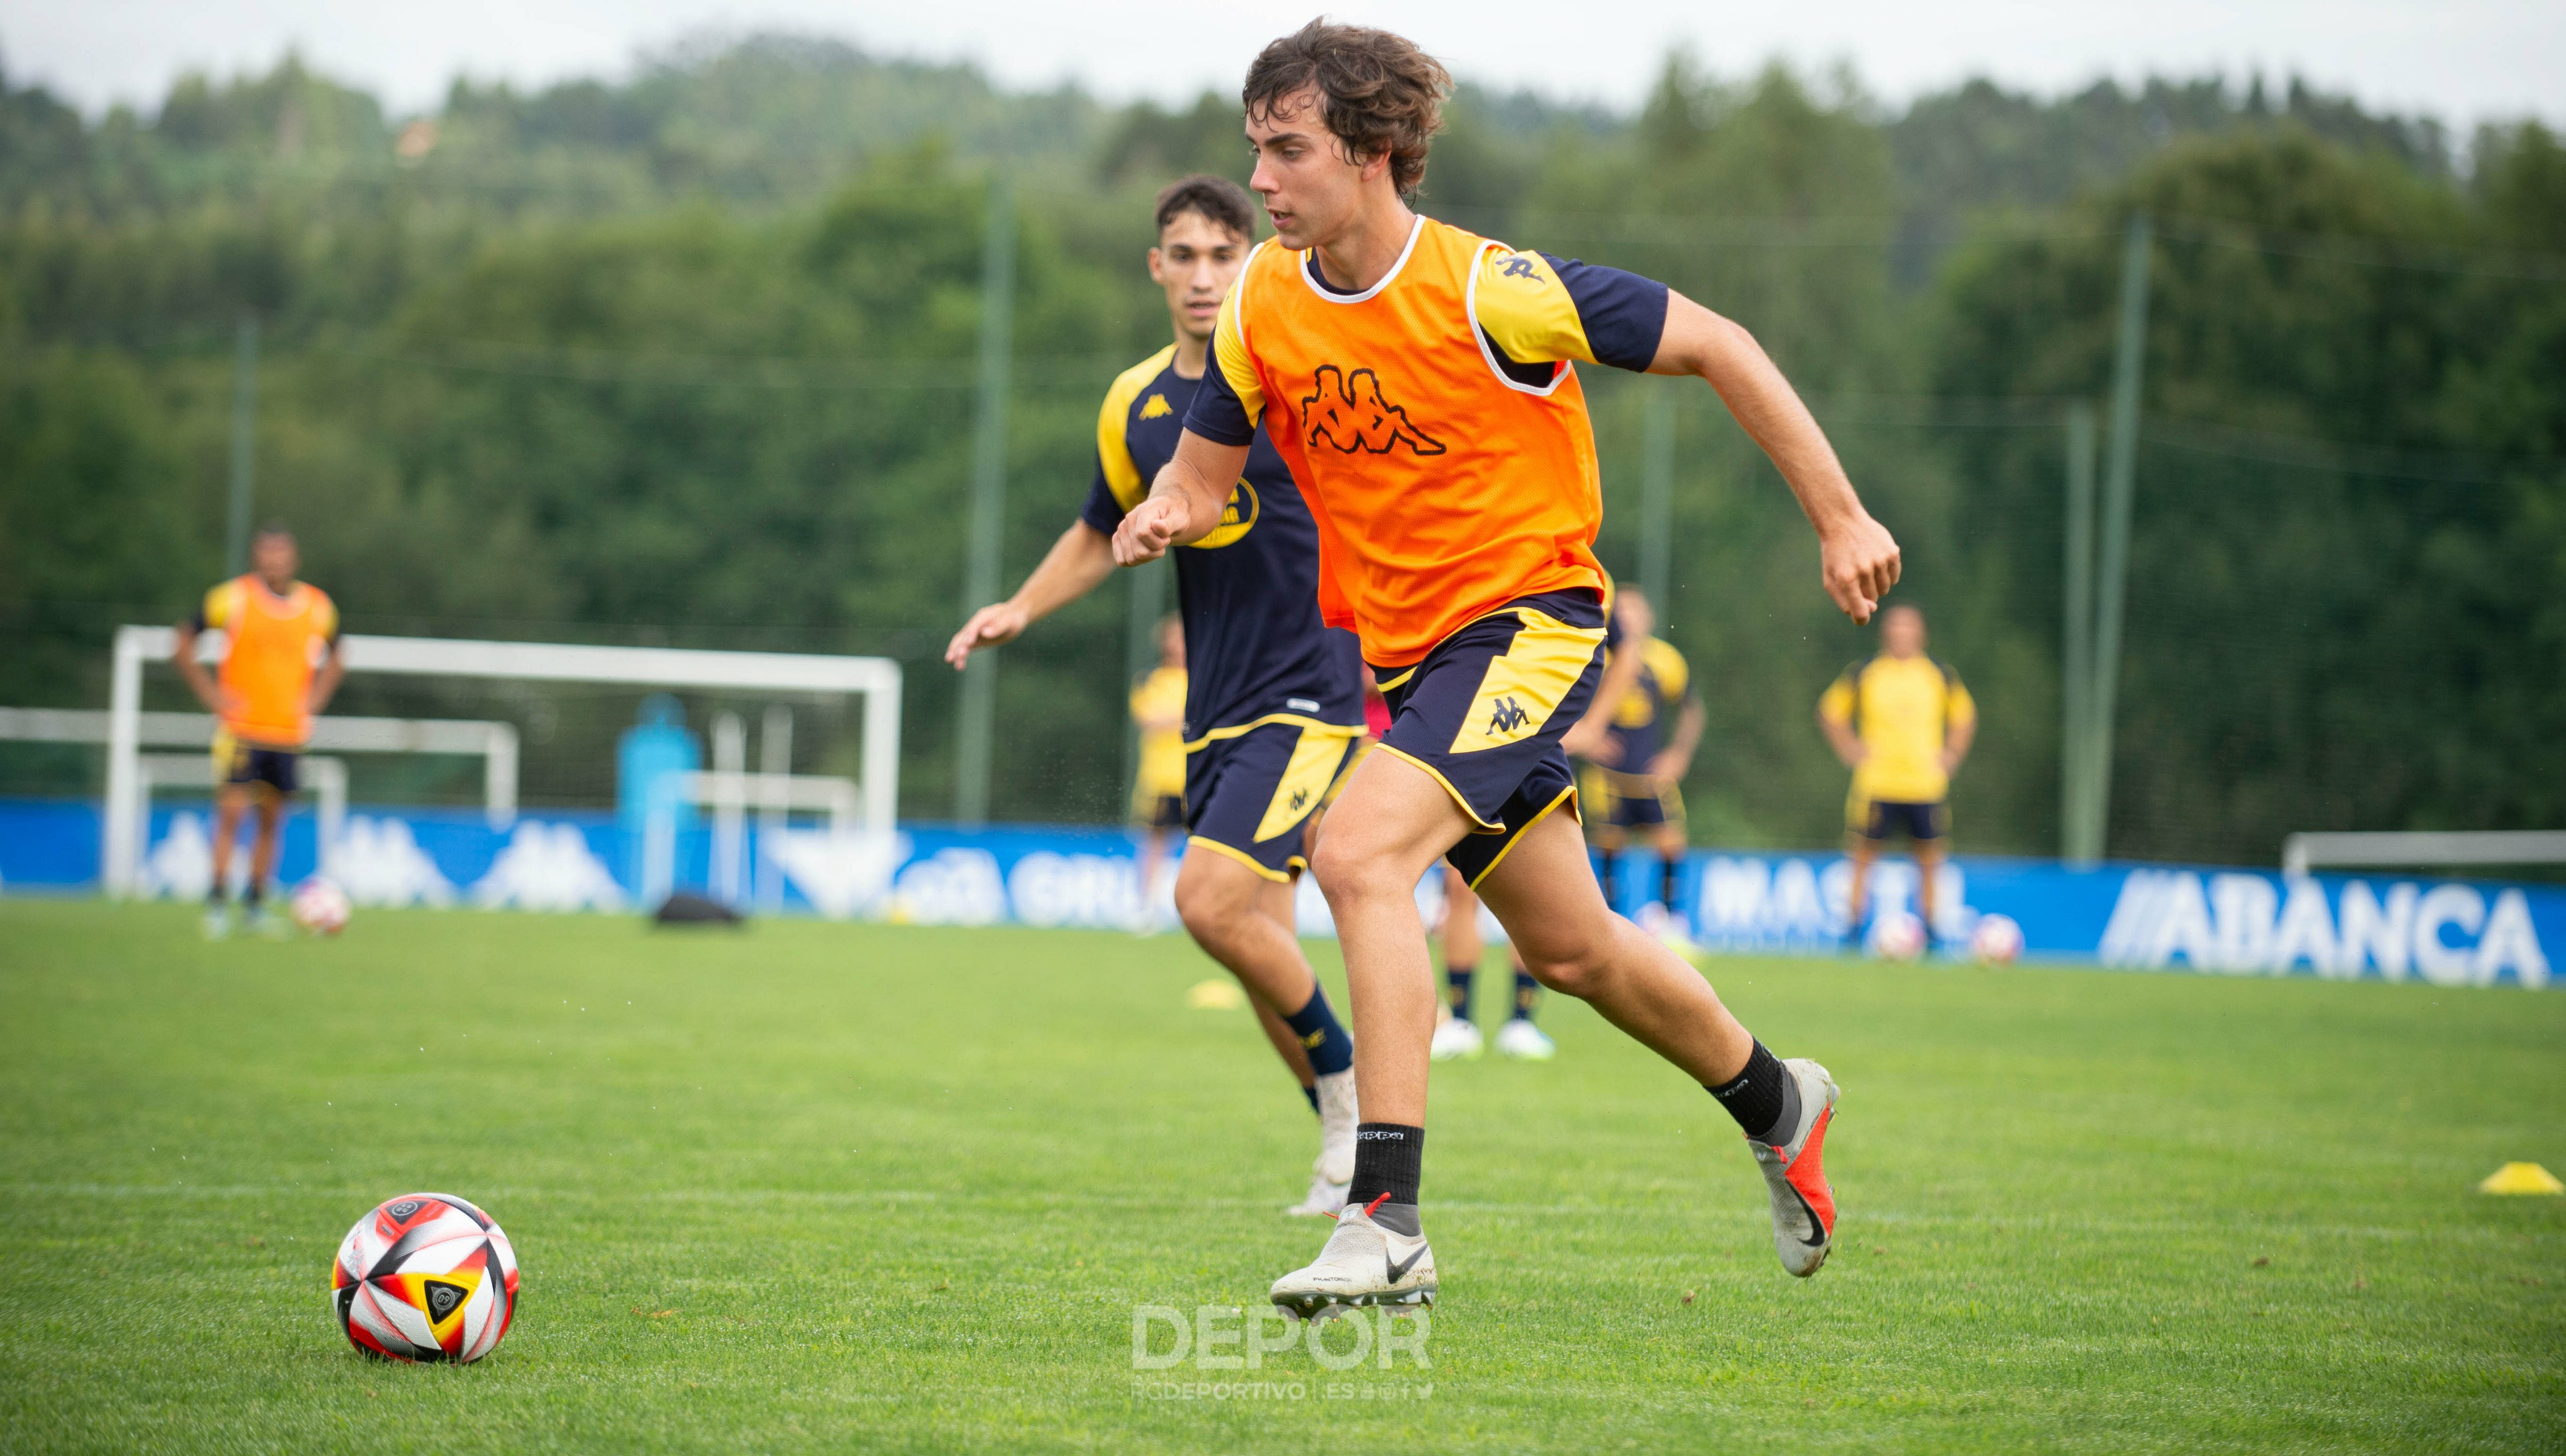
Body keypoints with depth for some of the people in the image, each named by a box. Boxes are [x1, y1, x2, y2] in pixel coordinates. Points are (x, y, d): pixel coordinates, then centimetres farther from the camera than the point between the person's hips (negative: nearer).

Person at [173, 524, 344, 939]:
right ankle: (217, 901, -7)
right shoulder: (233, 598, -6)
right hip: (240, 729, -4)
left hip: (289, 731, 4)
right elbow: (183, 644, 2)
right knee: (233, 808, -14)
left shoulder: (318, 607, 4)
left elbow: (334, 659, 23)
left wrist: (314, 699, 7)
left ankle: (257, 902, 19)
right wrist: (210, 693, -6)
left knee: (272, 816, 8)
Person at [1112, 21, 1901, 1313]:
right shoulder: (1264, 308, -3)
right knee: (1568, 946, 18)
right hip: (1404, 649, 7)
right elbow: (1201, 476, 8)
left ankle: (1385, 1223, -28)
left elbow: (1714, 345, -12)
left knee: (1357, 855, -28)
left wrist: (1839, 520, -11)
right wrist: (1160, 519, -17)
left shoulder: (1488, 290, -20)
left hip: (1528, 620, -7)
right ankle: (1775, 1102, 44)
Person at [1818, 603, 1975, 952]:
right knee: (1865, 854, -2)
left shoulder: (1941, 675, 7)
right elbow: (1830, 712, 12)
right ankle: (1854, 926, 6)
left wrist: (1950, 756, 9)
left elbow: (1964, 715, 21)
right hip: (1875, 785, -1)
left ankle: (1930, 927, 9)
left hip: (1927, 785, 1)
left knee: (1929, 858, 1)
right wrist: (1852, 752, 2)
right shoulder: (1863, 674, 2)